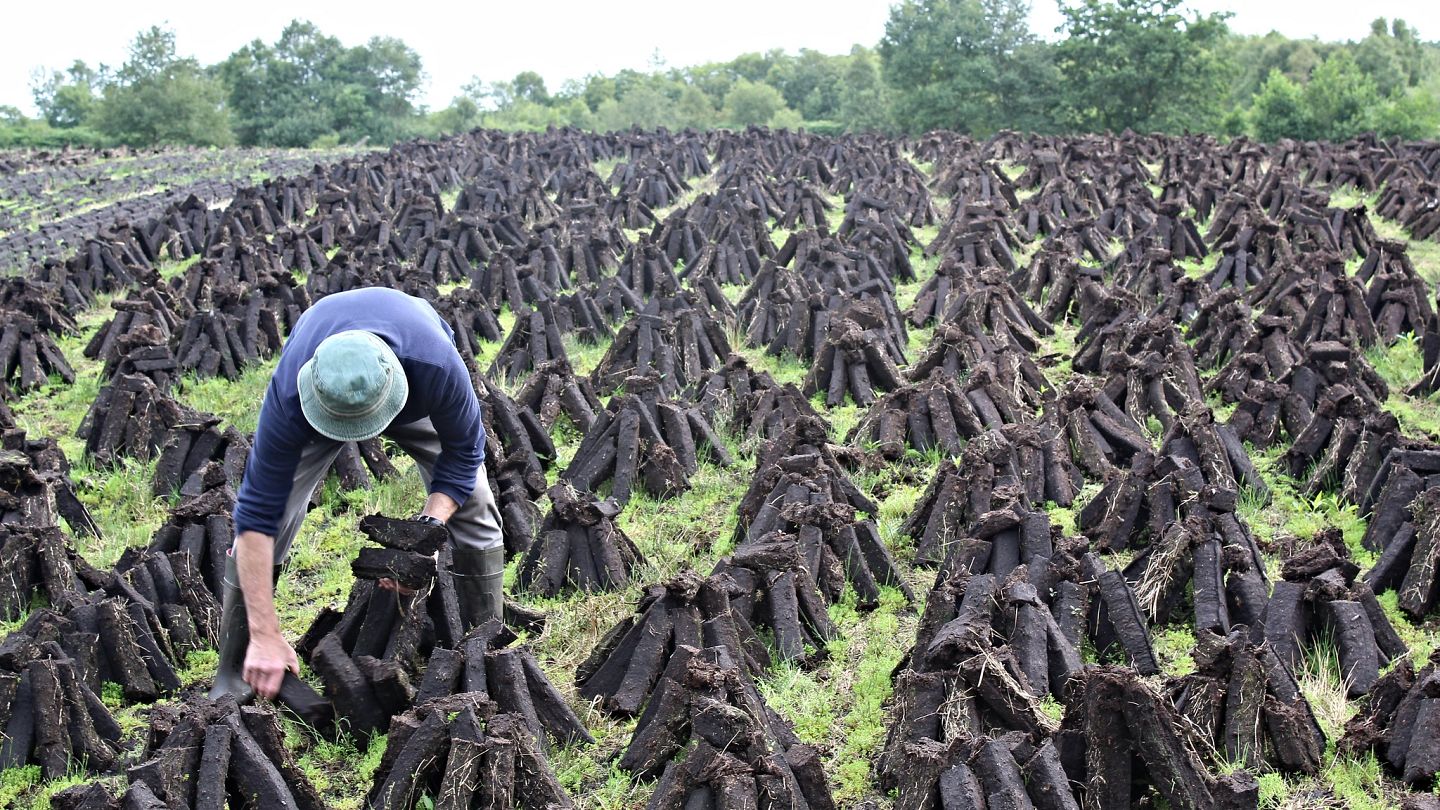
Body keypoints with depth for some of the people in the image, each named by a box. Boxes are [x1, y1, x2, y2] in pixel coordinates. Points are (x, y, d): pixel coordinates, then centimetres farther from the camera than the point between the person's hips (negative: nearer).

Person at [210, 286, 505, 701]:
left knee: (472, 505, -13)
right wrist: (265, 636, -38)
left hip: (416, 398, 1)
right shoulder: (290, 394, -43)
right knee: (272, 510, -15)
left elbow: (463, 451, -24)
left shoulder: (438, 367, -45)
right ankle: (233, 671, 2)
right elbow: (257, 514, -36)